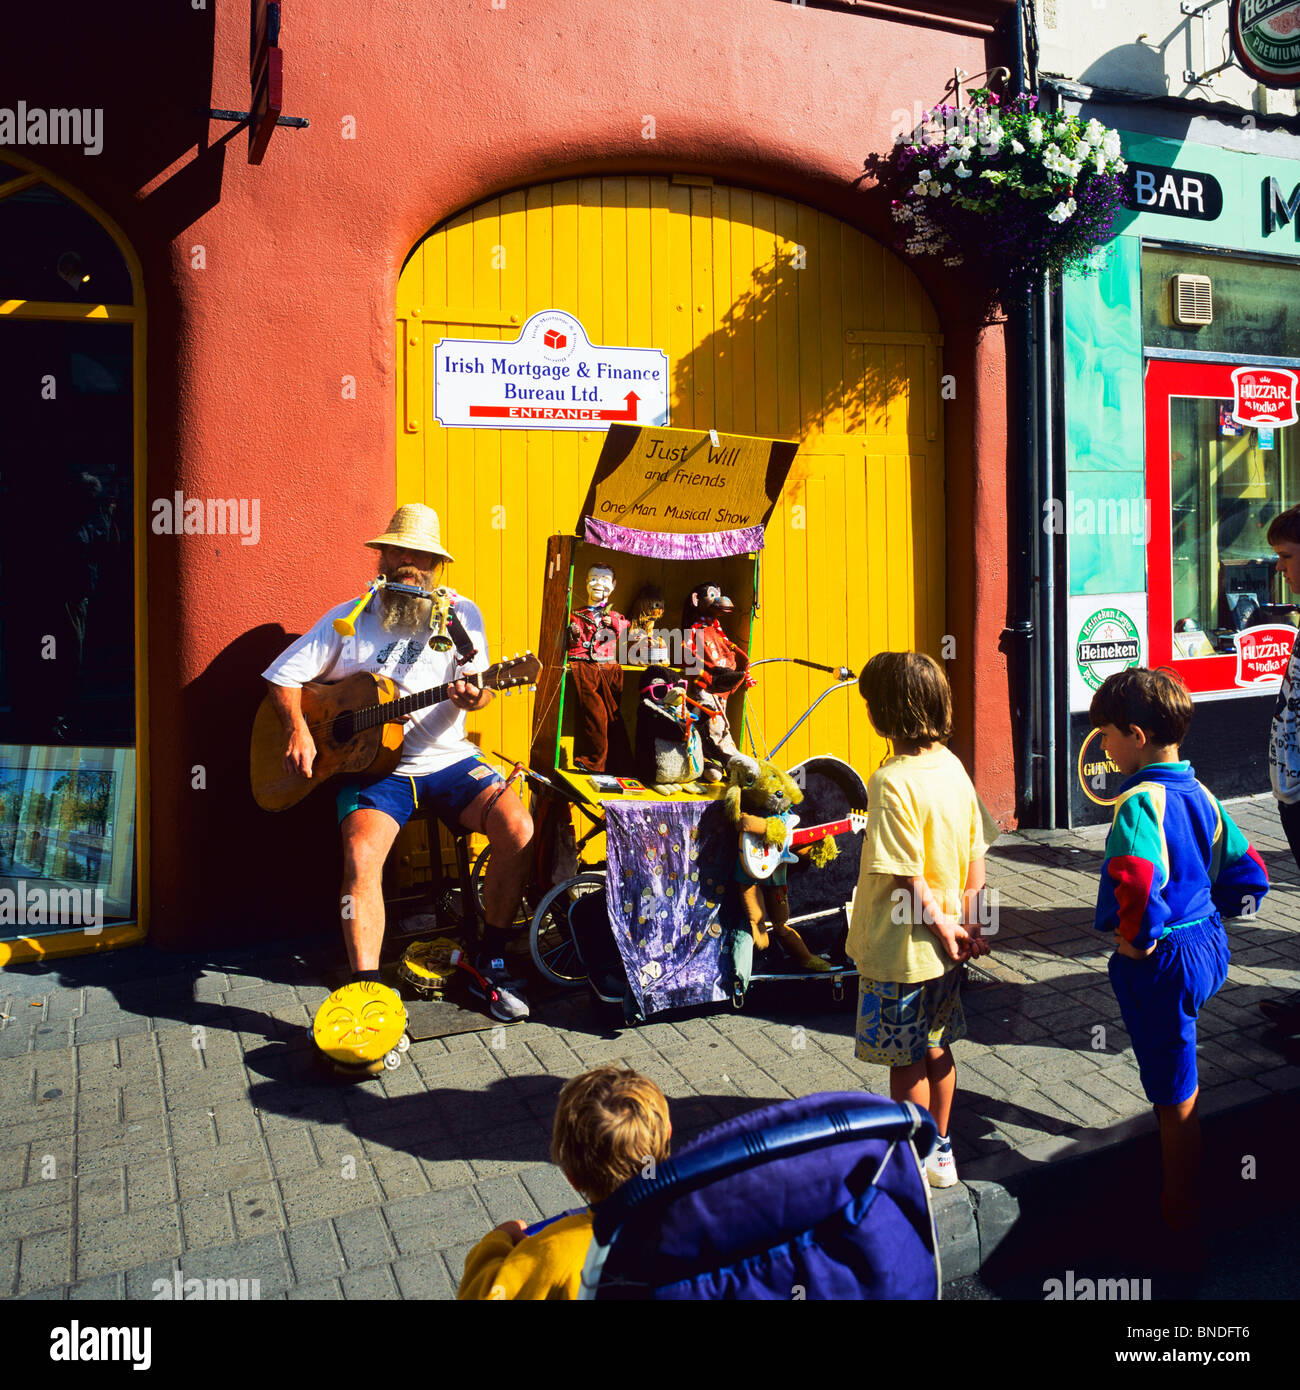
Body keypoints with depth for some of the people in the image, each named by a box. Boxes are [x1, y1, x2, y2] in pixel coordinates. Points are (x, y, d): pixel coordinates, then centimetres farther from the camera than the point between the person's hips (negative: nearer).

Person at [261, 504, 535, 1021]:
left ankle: (489, 964, -5)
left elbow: (479, 689, 3)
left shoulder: (461, 614, 8)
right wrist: (298, 730, -9)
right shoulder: (349, 619, 6)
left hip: (448, 759, 1)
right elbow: (283, 674, 10)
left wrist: (473, 695, -23)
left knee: (518, 829, -21)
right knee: (361, 855, -30)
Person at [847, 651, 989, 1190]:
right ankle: (941, 1152, 37)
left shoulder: (892, 782, -25)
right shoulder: (952, 767, -1)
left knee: (907, 1061, 10)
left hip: (901, 948, -8)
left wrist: (941, 927, -10)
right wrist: (966, 923, 7)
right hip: (944, 946, 8)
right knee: (937, 1048, 22)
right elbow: (975, 859, 4)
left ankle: (915, 1166, 26)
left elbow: (907, 877, -24)